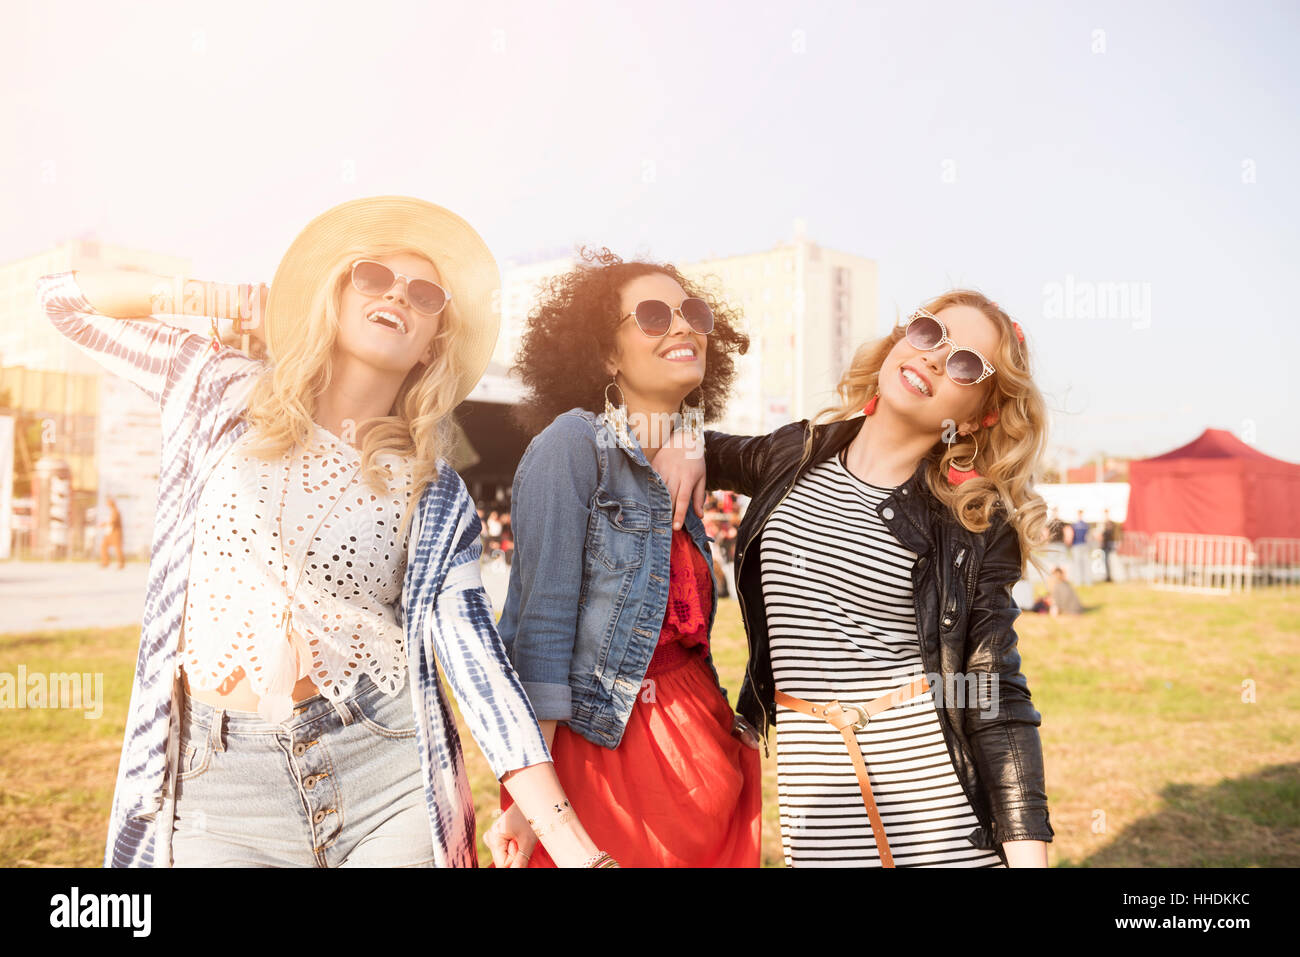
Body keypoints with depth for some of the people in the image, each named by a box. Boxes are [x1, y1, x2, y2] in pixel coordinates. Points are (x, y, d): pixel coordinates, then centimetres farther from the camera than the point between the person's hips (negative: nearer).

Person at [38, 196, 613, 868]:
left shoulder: (435, 495, 3)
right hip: (217, 782, 1)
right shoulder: (230, 394, 7)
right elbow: (66, 298, 13)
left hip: (389, 774, 0)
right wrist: (224, 299, 3)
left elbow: (476, 661, -4)